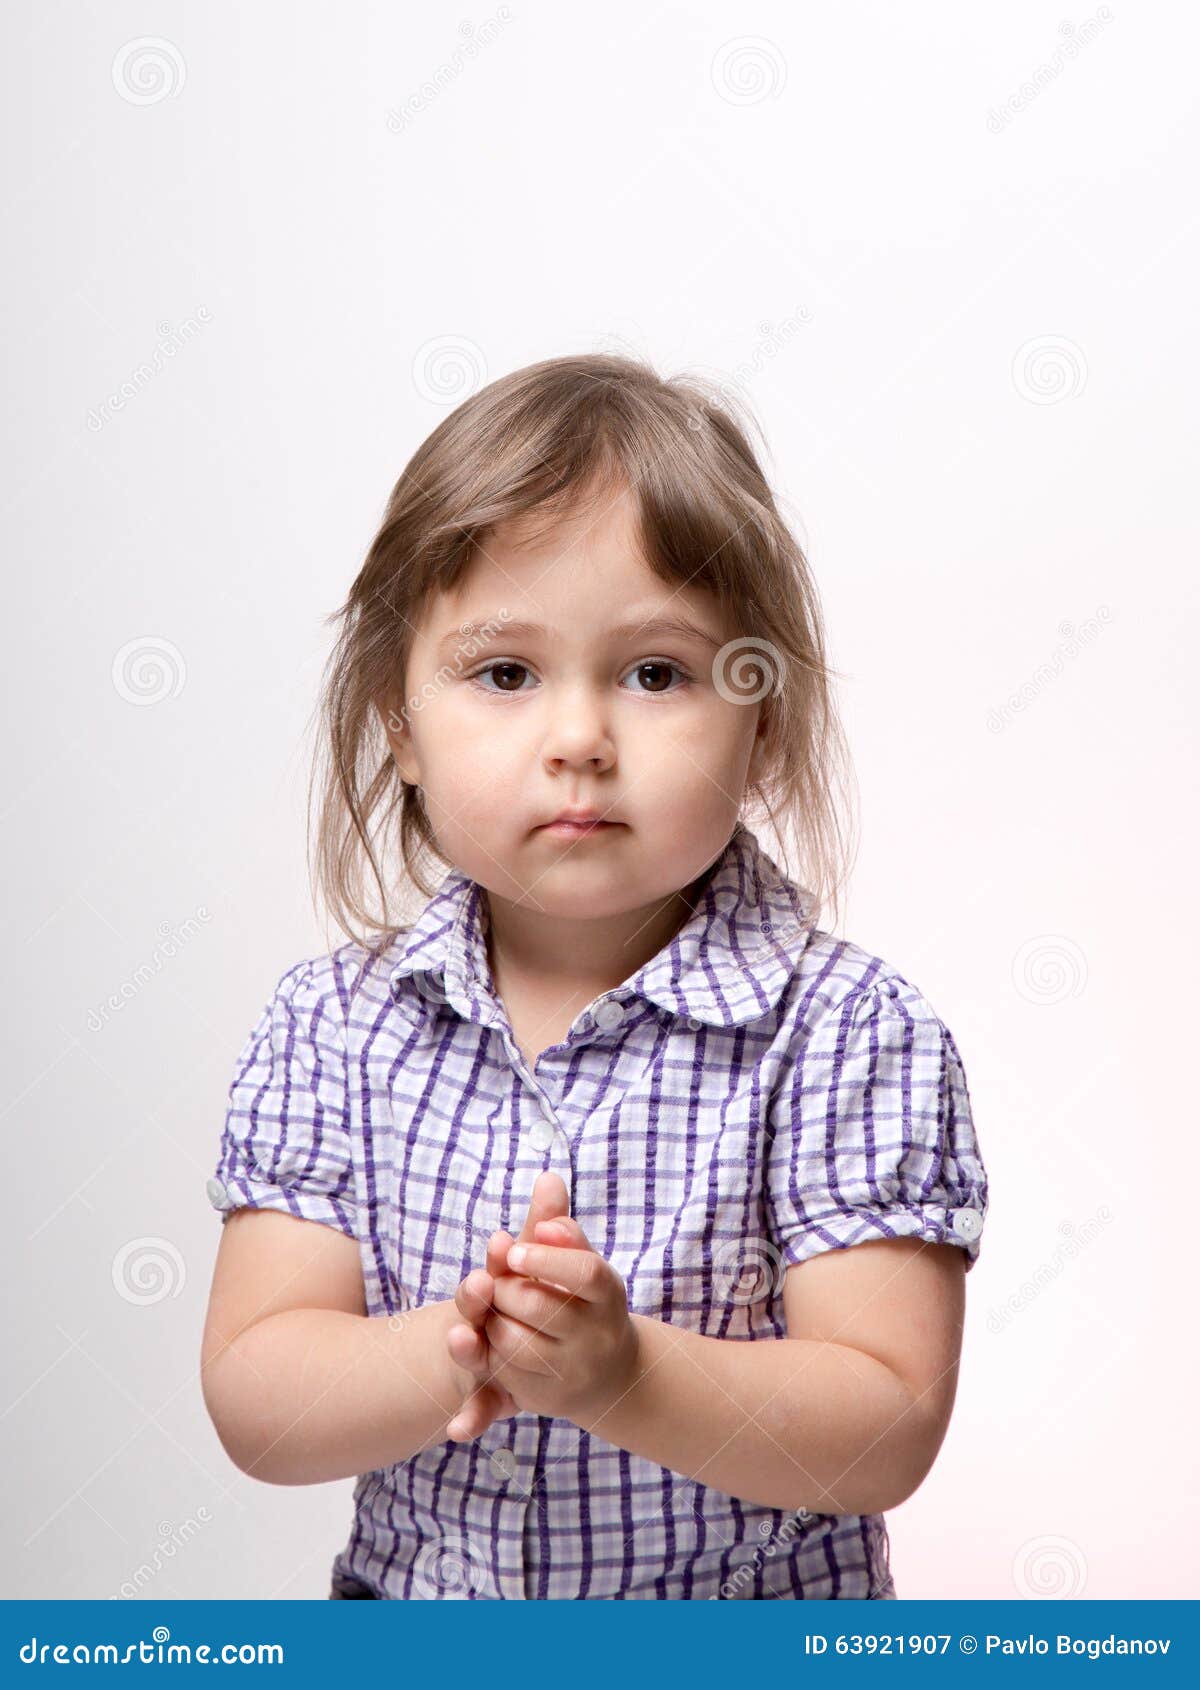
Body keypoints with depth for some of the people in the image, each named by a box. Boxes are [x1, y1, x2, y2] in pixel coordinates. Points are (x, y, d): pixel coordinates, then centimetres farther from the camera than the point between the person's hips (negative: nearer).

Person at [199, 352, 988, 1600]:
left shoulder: (843, 1034, -14)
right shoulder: (332, 1026, -7)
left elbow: (887, 1434, -17)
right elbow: (255, 1409, -10)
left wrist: (625, 1372, -31)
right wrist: (445, 1356, -27)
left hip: (762, 1611, -2)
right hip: (407, 1595, 2)